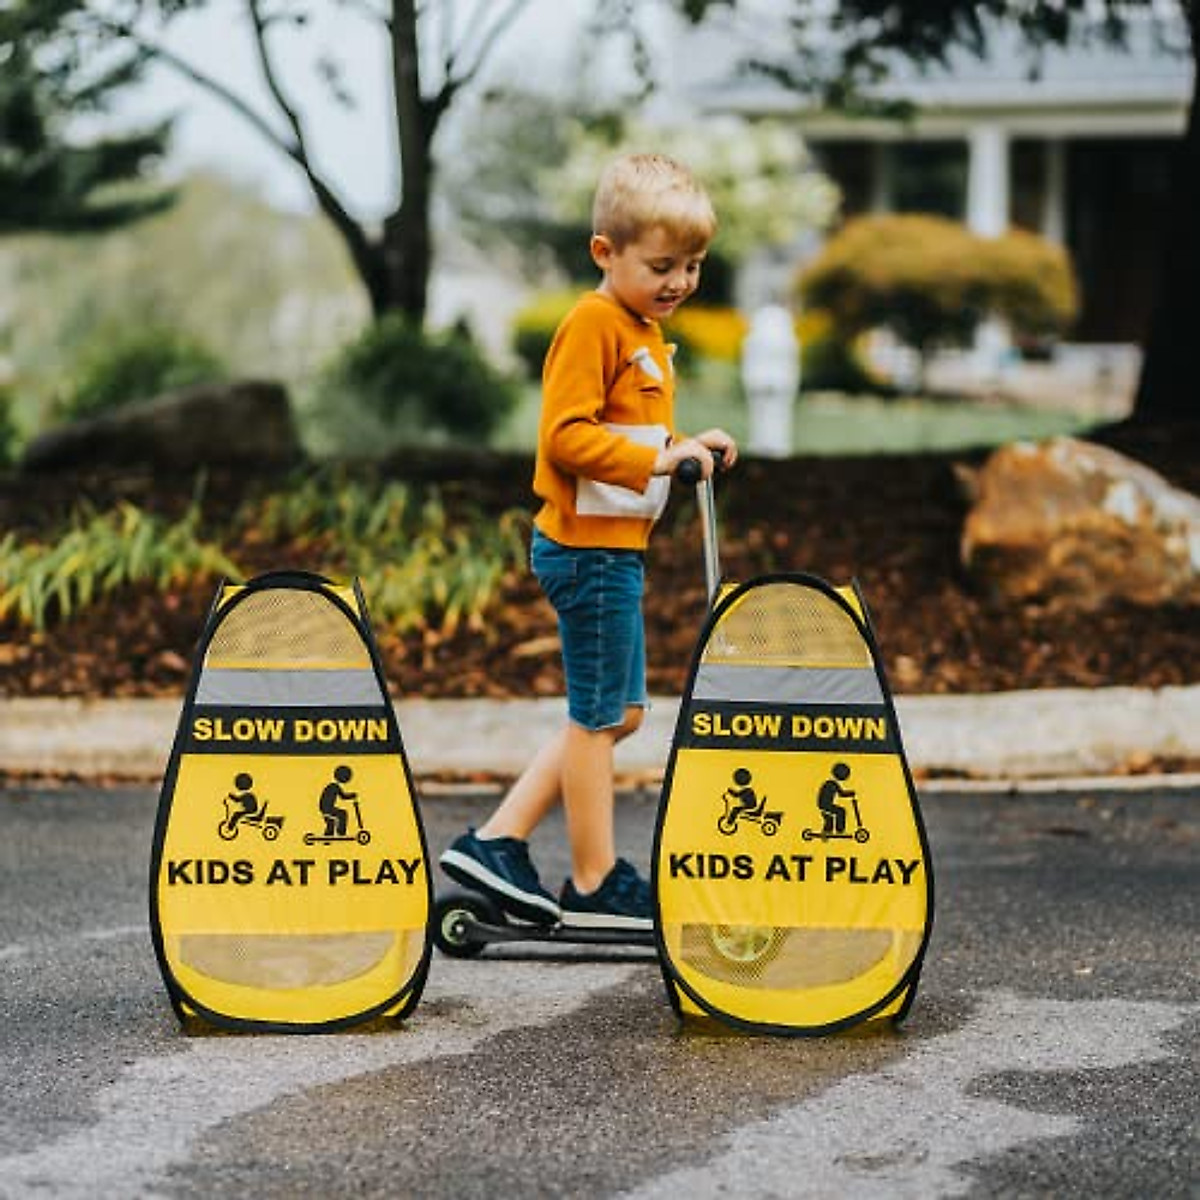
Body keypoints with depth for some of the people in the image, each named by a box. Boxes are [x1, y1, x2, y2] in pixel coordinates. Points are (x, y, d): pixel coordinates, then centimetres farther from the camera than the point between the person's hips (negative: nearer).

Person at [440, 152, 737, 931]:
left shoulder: (646, 333, 16)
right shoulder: (593, 325, -15)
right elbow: (566, 435, -23)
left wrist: (684, 447, 9)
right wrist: (656, 457, -26)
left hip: (613, 546, 10)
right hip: (590, 546, -10)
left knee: (615, 713, 15)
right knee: (600, 716, 0)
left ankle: (497, 843, 16)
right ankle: (594, 886, 10)